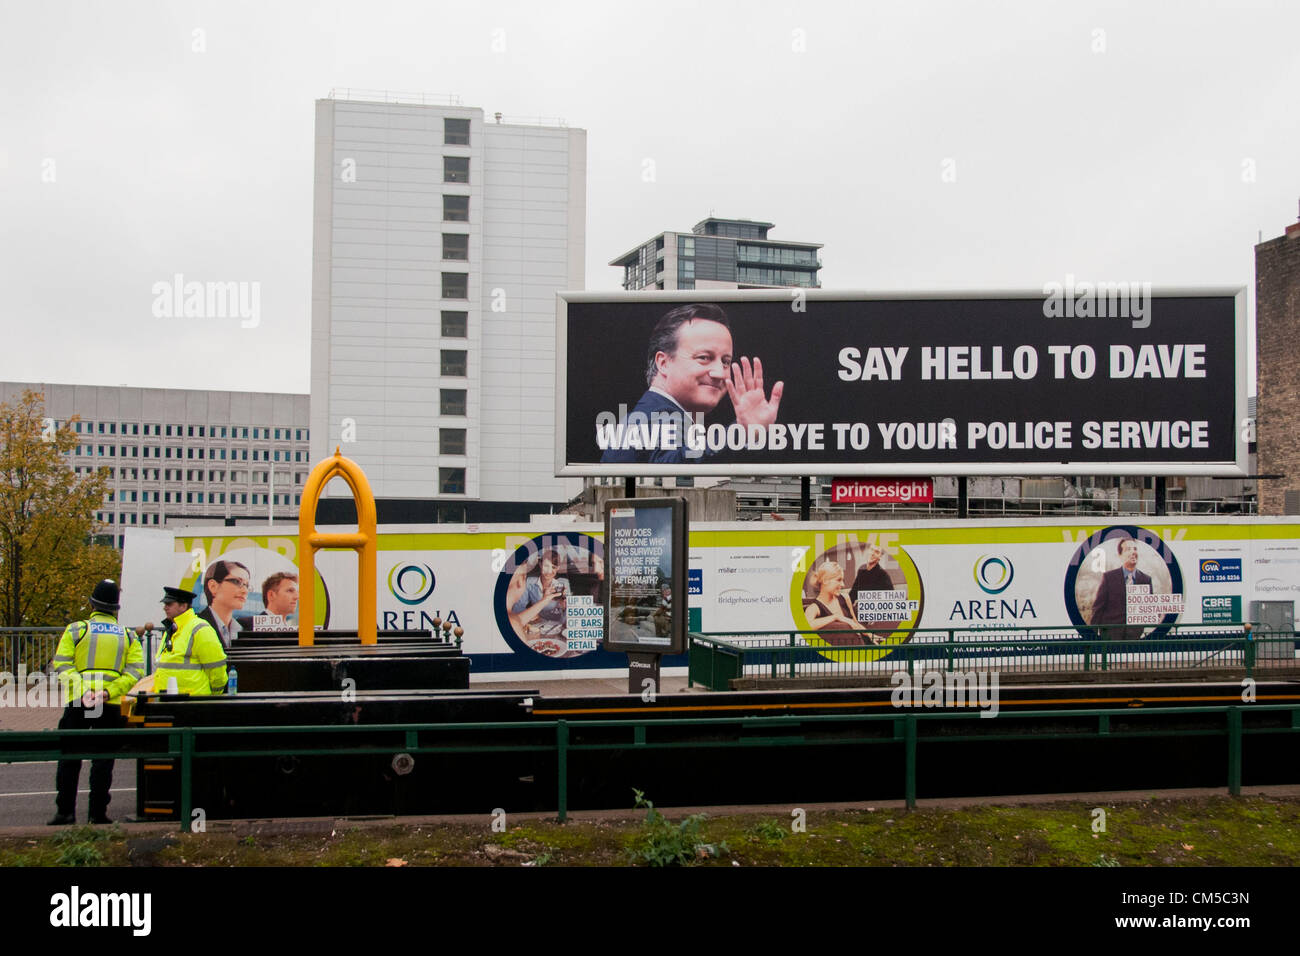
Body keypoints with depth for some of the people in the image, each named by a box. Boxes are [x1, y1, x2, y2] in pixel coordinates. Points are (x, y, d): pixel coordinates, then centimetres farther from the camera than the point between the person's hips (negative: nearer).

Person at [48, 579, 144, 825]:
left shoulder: (75, 630, 2)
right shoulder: (128, 636, 8)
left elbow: (62, 664, -8)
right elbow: (135, 672, -4)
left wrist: (82, 691, -15)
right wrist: (109, 691, -11)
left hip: (77, 704, -1)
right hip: (111, 706, 1)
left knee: (69, 759, 8)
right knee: (103, 760, 7)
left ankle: (65, 810, 7)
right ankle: (98, 812, 6)